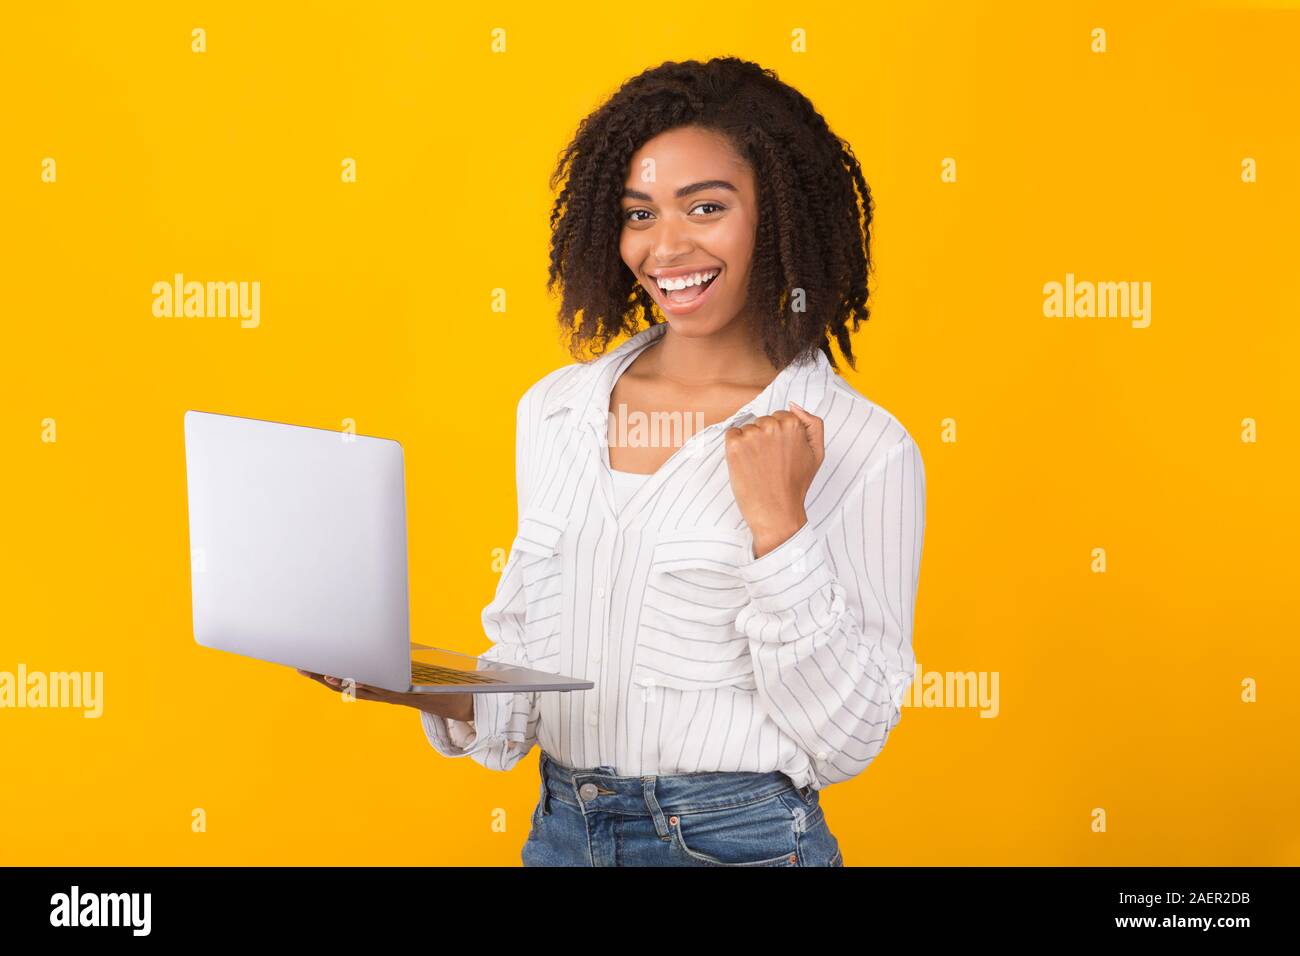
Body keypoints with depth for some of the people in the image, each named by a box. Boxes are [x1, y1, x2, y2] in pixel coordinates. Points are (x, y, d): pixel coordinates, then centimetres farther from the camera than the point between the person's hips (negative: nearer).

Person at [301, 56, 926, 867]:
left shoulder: (860, 449, -12)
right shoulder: (553, 410, 3)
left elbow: (844, 741, -12)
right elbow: (531, 647, 12)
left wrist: (778, 527, -21)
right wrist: (444, 693, -7)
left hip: (735, 842, -4)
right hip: (559, 829, 5)